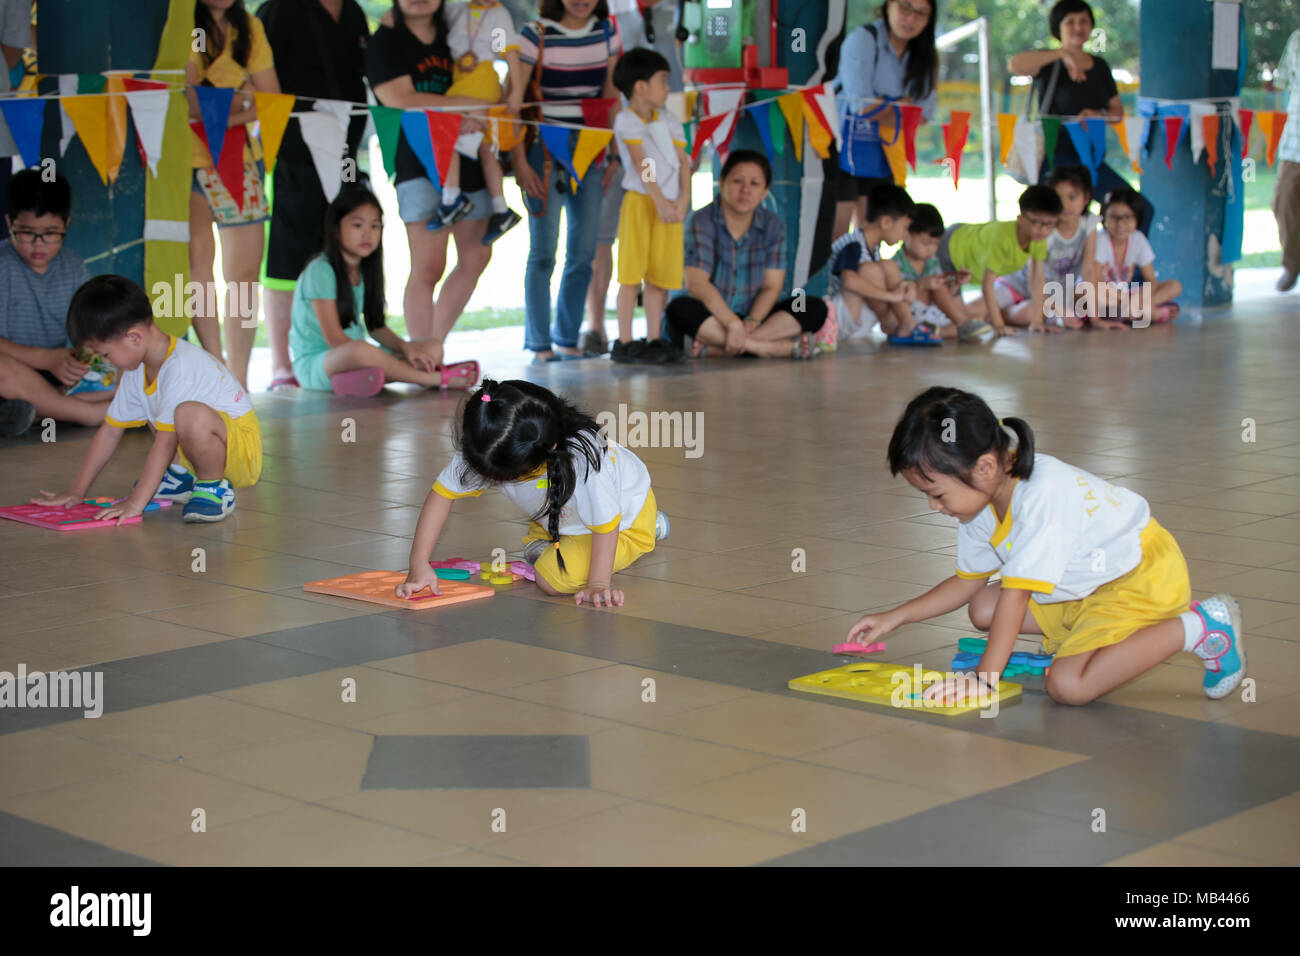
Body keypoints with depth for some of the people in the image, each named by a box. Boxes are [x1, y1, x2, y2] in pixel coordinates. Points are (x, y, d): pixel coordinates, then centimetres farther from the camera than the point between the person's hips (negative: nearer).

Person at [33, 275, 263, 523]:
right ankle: (183, 477, 18)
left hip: (242, 452, -10)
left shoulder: (180, 366, -25)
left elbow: (165, 441, -27)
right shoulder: (139, 368, 4)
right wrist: (77, 491, 9)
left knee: (190, 414, -38)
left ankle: (215, 488, -14)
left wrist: (135, 502, -28)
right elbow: (110, 431, 9)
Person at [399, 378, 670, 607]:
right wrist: (419, 565, -28)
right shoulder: (482, 451, -31)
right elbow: (442, 494, -23)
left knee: (554, 577, -18)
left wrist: (598, 585, -36)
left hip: (625, 517, -6)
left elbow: (606, 526, -33)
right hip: (562, 516, 7)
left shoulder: (582, 460, -46)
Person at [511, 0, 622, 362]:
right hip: (545, 151, -4)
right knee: (543, 250, -3)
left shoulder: (607, 33, 6)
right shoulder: (535, 34, -8)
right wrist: (519, 162, -13)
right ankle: (540, 344, 5)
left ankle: (568, 340, 15)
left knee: (584, 249, 4)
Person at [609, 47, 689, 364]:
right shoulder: (627, 121, -6)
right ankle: (624, 342, -1)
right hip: (640, 202, -5)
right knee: (631, 273, -4)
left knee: (661, 275, 7)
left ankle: (653, 339, 13)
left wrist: (683, 200, -8)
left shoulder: (669, 121, 12)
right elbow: (641, 163, -13)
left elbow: (683, 161, 6)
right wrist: (660, 201, -18)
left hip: (670, 205, 6)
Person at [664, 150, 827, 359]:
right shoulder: (702, 222, -11)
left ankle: (714, 345, -31)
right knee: (681, 309, -36)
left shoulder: (772, 225, 2)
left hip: (751, 314, 4)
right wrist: (733, 324, -31)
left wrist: (751, 322, -20)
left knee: (815, 308, -15)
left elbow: (771, 287, -1)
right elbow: (696, 283, -21)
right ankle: (776, 347, -34)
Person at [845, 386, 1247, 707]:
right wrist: (895, 617, 7)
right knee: (982, 609, 1)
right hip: (1084, 589, 10)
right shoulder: (981, 502, -2)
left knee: (1067, 685, -27)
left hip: (1145, 577, -10)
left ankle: (1197, 627, -15)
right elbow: (967, 583, 13)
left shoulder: (1041, 498, -32)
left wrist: (985, 676, -31)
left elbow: (1017, 592, -32)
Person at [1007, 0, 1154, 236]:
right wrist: (1063, 54, -30)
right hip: (1054, 160, -5)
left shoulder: (1100, 66, 14)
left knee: (1142, 209, -3)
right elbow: (1014, 65, -24)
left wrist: (1098, 116, -10)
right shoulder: (1049, 64, -3)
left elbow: (1118, 111, 14)